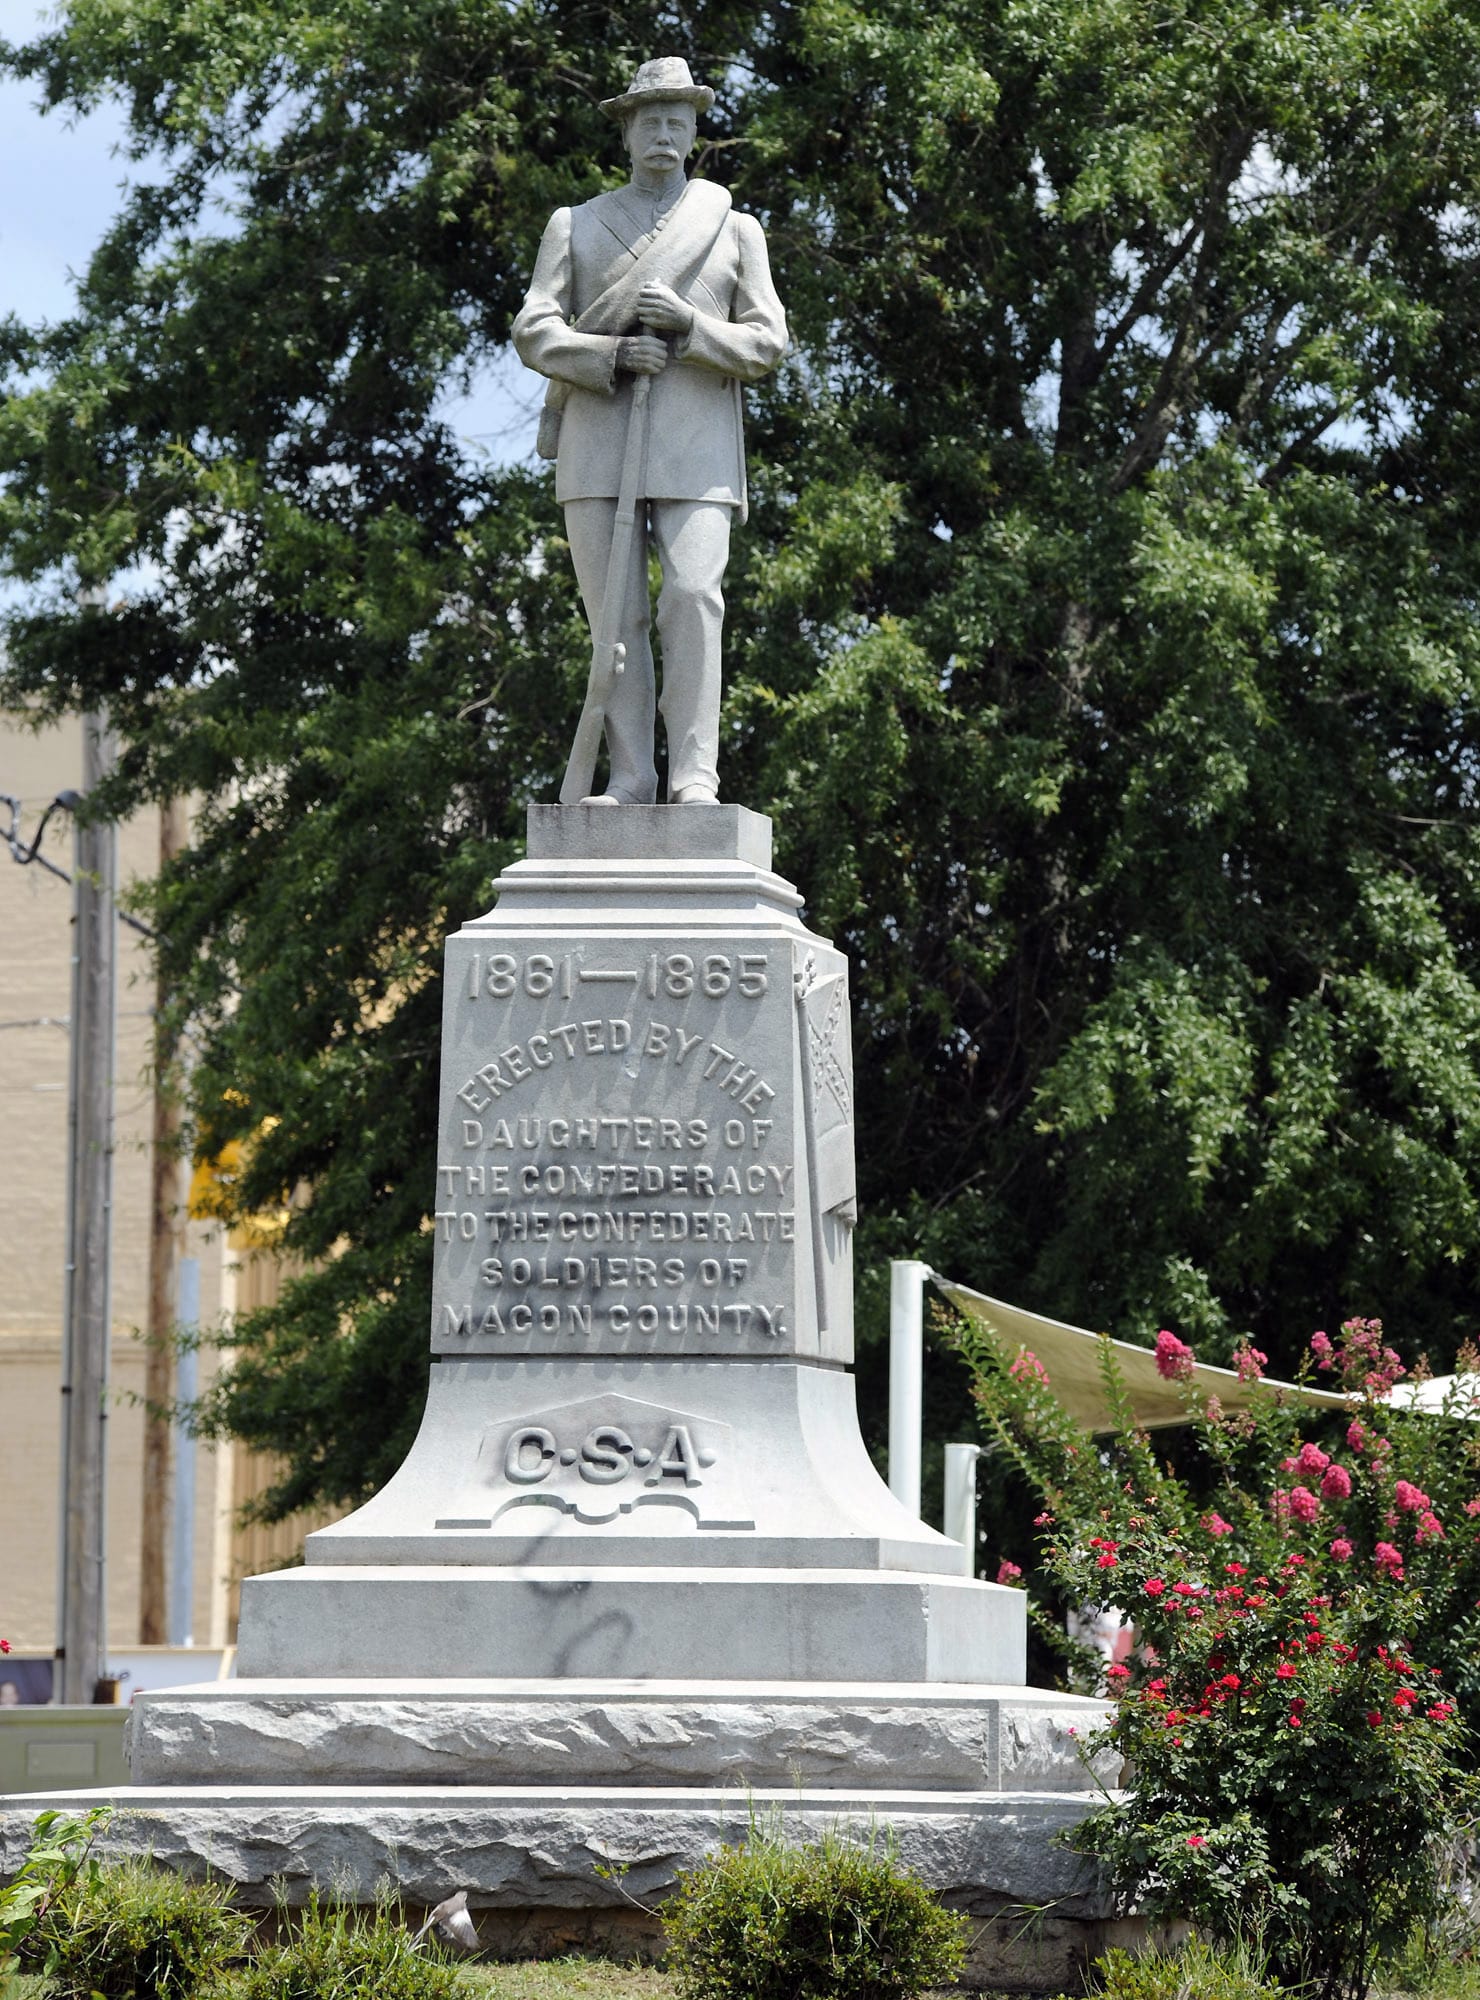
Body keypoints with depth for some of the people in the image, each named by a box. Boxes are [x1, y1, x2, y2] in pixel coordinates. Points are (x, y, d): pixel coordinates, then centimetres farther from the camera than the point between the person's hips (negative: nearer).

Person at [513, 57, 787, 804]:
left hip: (695, 450, -1)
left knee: (693, 598, -17)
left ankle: (694, 778, -18)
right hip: (598, 444, 1)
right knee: (614, 613, -3)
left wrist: (689, 326, -11)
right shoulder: (573, 226, 14)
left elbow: (766, 344, 7)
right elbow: (534, 331, 5)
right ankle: (629, 780, -1)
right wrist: (611, 356, -14)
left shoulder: (735, 230, 13)